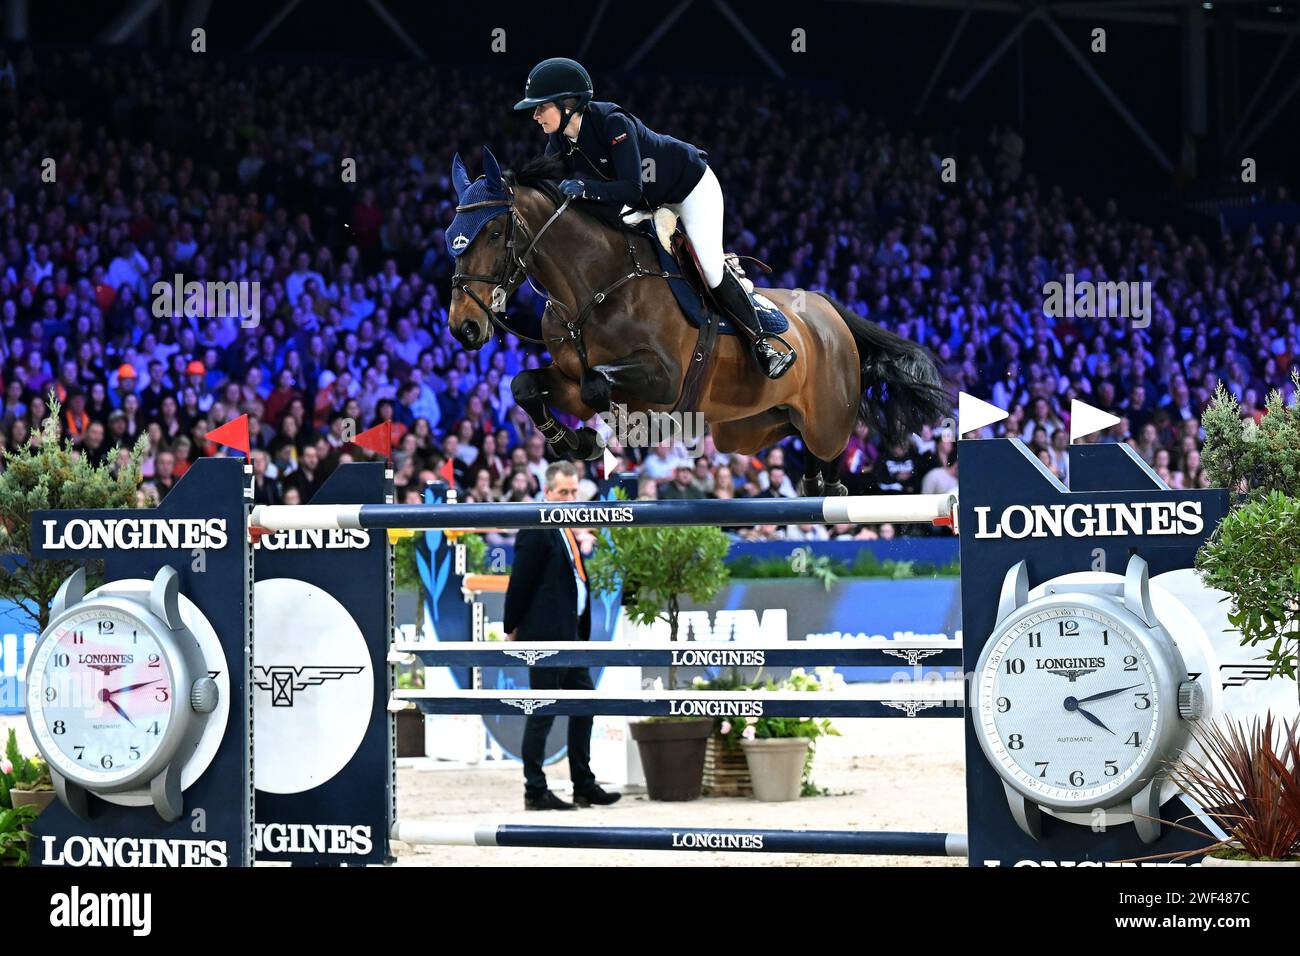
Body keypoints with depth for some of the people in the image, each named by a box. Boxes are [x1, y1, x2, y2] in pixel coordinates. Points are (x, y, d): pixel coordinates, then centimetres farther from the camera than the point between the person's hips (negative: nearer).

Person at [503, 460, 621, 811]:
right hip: (546, 635, -9)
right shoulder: (536, 531, -13)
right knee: (543, 713, -3)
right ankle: (535, 792, 3)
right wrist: (512, 629, -8)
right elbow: (520, 583, -13)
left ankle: (584, 785, 20)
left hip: (570, 636, 9)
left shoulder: (567, 532, 15)